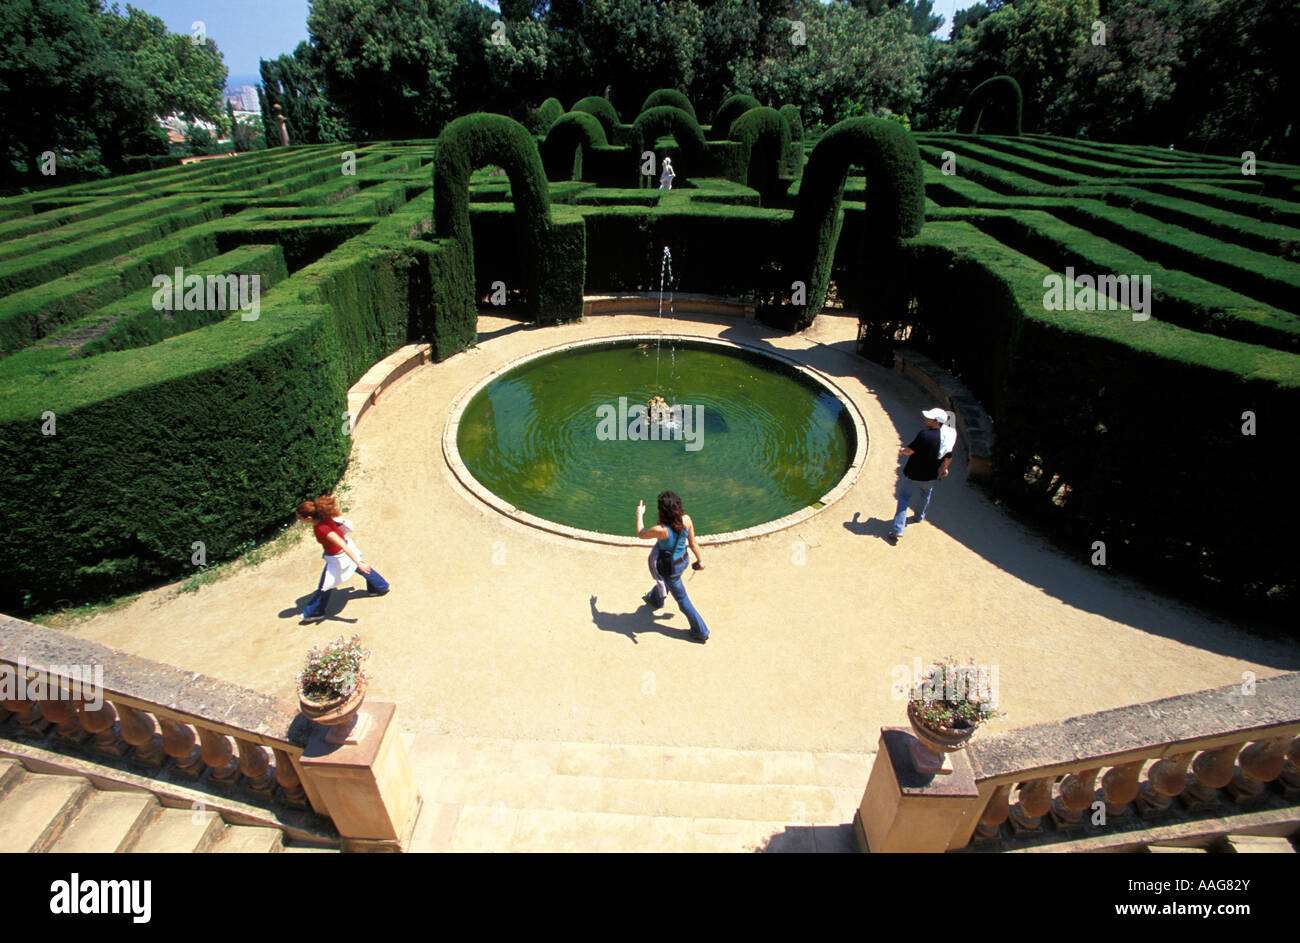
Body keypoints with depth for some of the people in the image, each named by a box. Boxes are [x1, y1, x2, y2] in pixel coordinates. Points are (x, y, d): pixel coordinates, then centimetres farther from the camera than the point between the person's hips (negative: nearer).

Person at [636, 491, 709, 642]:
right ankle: (655, 600, 65)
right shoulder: (686, 519, -24)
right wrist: (700, 560, 9)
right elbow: (693, 543, -8)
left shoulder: (661, 530, -37)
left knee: (682, 599, 17)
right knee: (663, 579, 37)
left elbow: (641, 534, -15)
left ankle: (701, 631, 36)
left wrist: (640, 514, 1)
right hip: (683, 560, 6)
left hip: (671, 568, -6)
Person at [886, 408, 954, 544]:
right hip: (930, 476, 5)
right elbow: (948, 457, 4)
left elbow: (910, 450, -16)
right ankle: (920, 517, 52)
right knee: (926, 493, 32)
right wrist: (944, 469, 22)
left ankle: (898, 529, 1)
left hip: (912, 474, -5)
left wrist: (902, 451, 6)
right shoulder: (949, 435, -8)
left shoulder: (924, 434, -26)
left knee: (904, 497, 7)